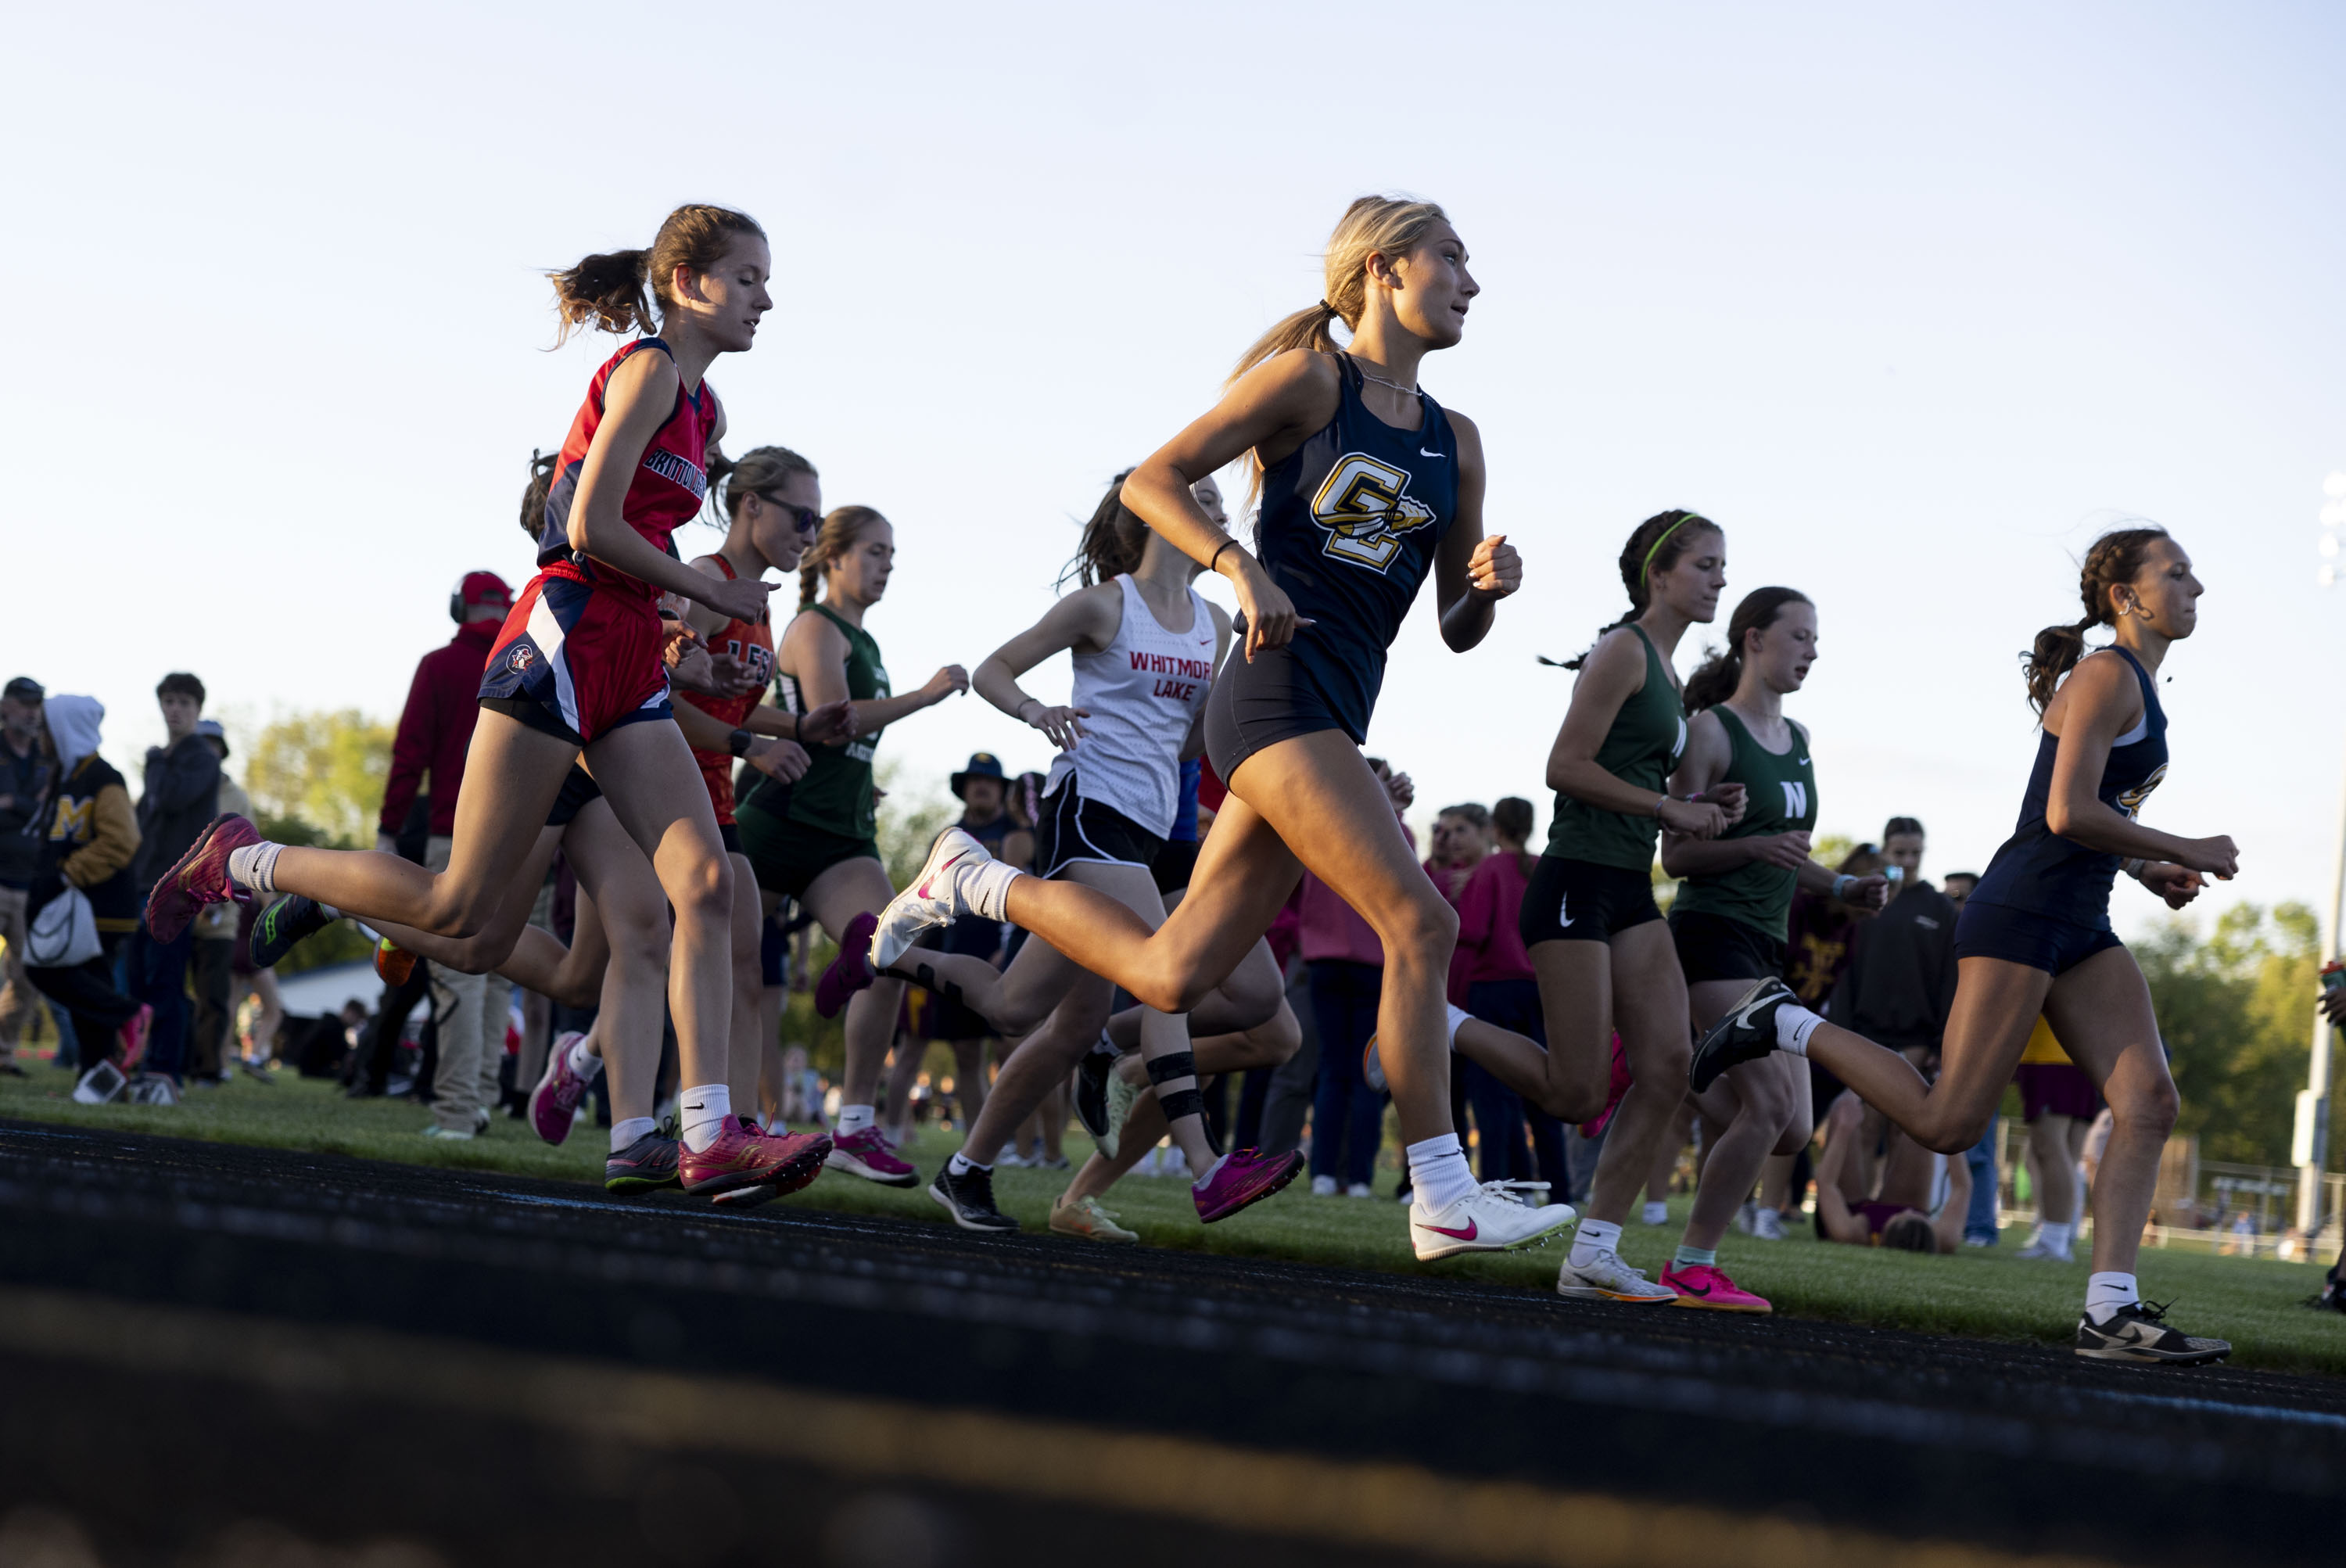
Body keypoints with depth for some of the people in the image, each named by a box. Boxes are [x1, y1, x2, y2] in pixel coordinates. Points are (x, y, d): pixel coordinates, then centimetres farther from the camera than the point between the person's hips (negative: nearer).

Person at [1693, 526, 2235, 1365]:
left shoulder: (2137, 688, 20)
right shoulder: (2107, 676, -10)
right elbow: (2067, 814, -19)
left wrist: (2145, 870, 12)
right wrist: (2187, 853, -12)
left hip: (2080, 928, 10)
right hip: (2021, 913, -10)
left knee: (2148, 1100, -7)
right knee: (1946, 1123, -10)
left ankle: (2111, 1311, -11)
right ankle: (1786, 1024, 6)